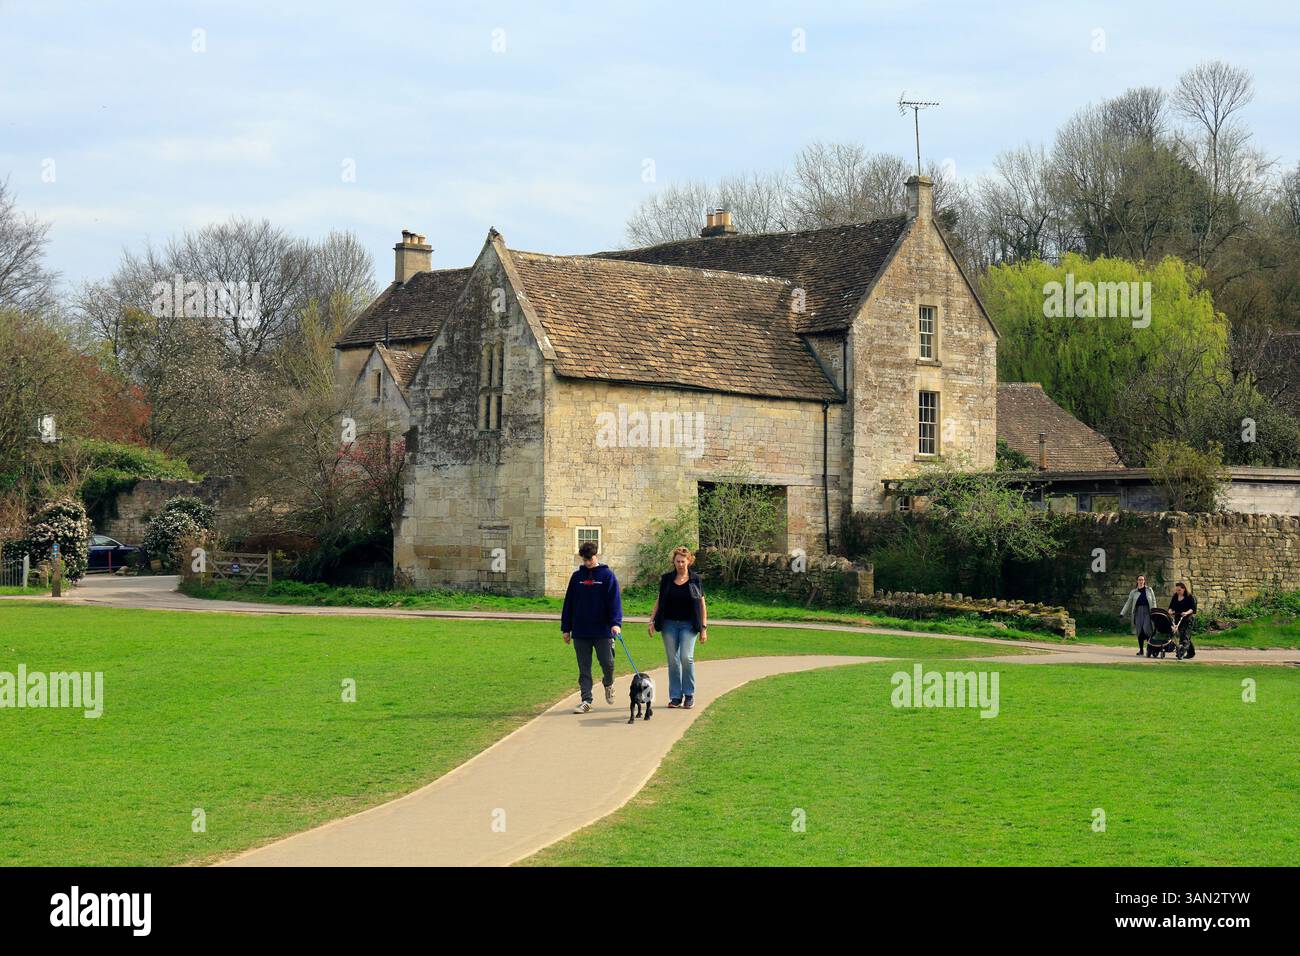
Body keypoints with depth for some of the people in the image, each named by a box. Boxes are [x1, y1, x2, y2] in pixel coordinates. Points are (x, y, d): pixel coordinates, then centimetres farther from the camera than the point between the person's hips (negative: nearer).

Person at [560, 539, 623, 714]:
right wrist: (566, 628, 7)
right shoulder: (577, 577, 8)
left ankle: (608, 683, 32)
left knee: (607, 663, 1)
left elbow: (615, 600, -9)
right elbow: (569, 603, 11)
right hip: (580, 632, 3)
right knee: (584, 669, 3)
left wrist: (616, 623, -23)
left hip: (602, 631, -3)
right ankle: (586, 701, 8)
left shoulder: (607, 575, -1)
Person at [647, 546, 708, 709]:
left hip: (688, 624, -2)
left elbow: (702, 605, 5)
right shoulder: (666, 579, 7)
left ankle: (689, 695, 0)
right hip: (669, 624, 2)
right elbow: (658, 601, 13)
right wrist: (651, 621, 4)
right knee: (673, 660, 2)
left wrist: (704, 627, 1)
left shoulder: (695, 580, 3)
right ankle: (675, 697, 9)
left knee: (686, 657, -14)